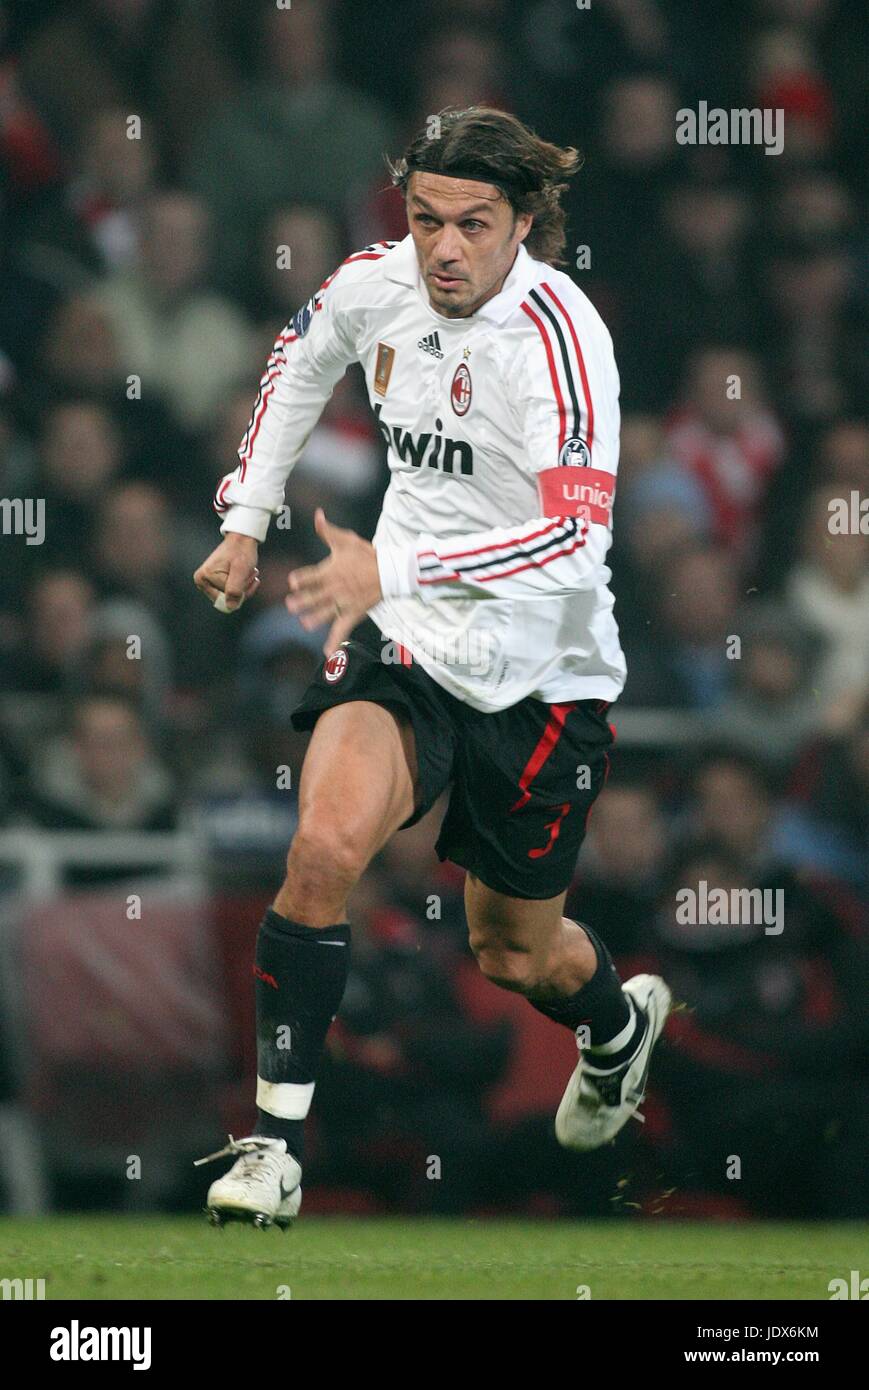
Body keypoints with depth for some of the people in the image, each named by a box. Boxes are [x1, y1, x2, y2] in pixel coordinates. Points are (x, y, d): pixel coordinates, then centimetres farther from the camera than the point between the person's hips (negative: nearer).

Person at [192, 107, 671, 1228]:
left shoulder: (559, 334, -23)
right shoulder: (372, 285, -5)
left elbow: (577, 533, -34)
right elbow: (300, 359, 21)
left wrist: (392, 568, -42)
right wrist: (246, 516, 18)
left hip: (538, 673, -3)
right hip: (402, 641, 3)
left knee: (513, 952, 14)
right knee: (325, 845, -26)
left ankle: (618, 1022, 52)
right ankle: (273, 1144, -19)